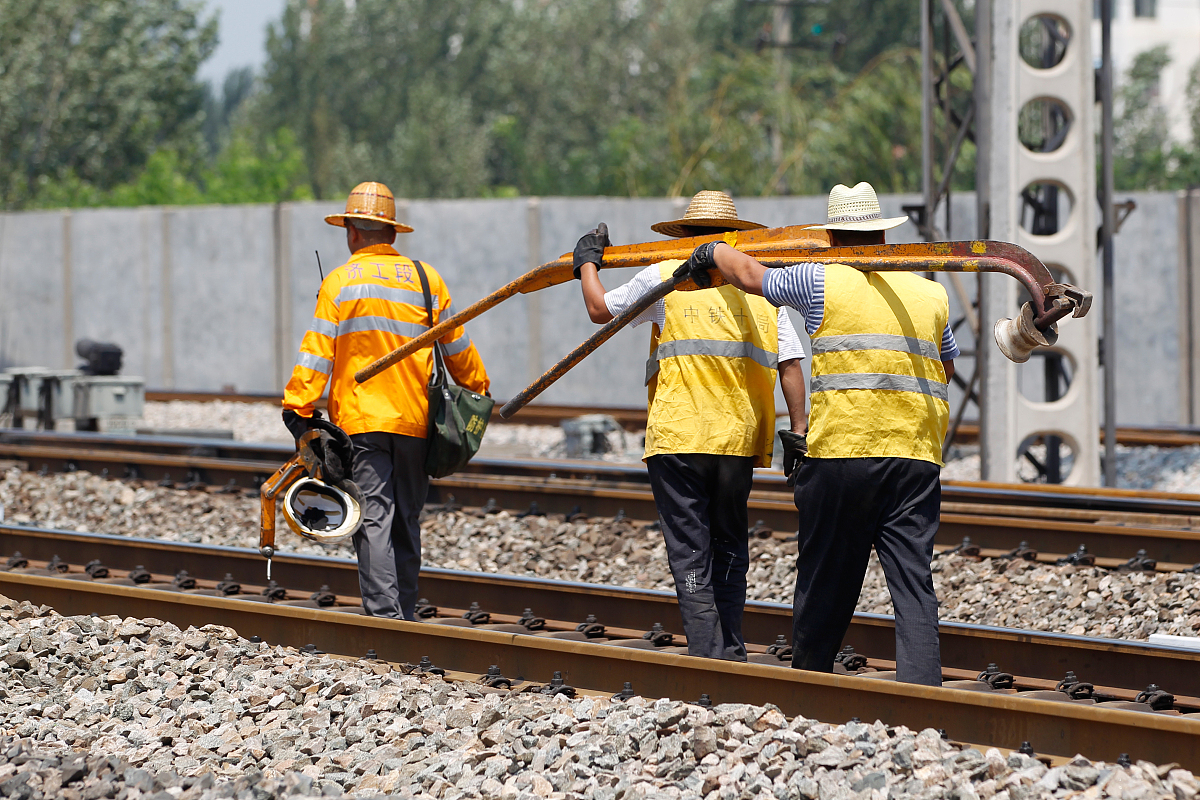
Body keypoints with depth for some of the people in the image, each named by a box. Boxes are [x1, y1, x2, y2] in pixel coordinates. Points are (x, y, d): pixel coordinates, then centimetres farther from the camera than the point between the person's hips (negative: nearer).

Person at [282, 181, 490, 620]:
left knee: (374, 520, -9)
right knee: (406, 522, 11)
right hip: (416, 420, 4)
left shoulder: (341, 281, -2)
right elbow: (457, 348, 15)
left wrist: (298, 407, -6)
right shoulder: (426, 279, 9)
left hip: (360, 419, -4)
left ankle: (384, 616, -20)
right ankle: (405, 617, 14)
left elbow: (317, 353, -7)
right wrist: (479, 391, 28)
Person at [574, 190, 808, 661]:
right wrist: (798, 429, 6)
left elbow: (600, 309, 14)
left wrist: (587, 263, 31)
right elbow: (790, 365, 4)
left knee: (690, 553, -2)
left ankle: (707, 659, -10)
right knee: (729, 546, 17)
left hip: (678, 436, -3)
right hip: (741, 437, 3)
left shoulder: (665, 276, 2)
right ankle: (730, 654, 15)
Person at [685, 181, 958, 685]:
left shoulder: (823, 281, 2)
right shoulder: (932, 295, 14)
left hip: (842, 449, -2)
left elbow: (751, 276, 17)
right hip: (918, 455, 3)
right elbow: (947, 369, 28)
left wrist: (714, 252, 36)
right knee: (913, 584, -2)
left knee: (825, 581, 9)